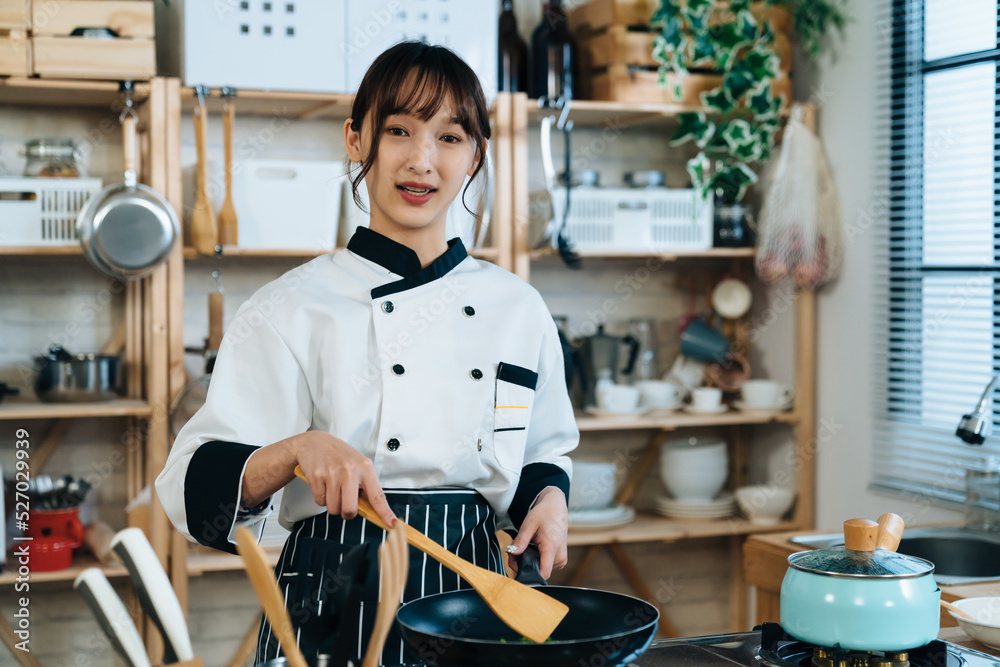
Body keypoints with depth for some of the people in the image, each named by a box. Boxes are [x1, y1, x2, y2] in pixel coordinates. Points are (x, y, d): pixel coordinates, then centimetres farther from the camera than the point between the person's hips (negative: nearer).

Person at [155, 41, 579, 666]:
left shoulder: (517, 307, 5)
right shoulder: (293, 308, -6)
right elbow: (194, 485, -10)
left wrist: (549, 498, -4)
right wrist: (299, 450, -28)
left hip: (470, 589, 4)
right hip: (333, 607, -3)